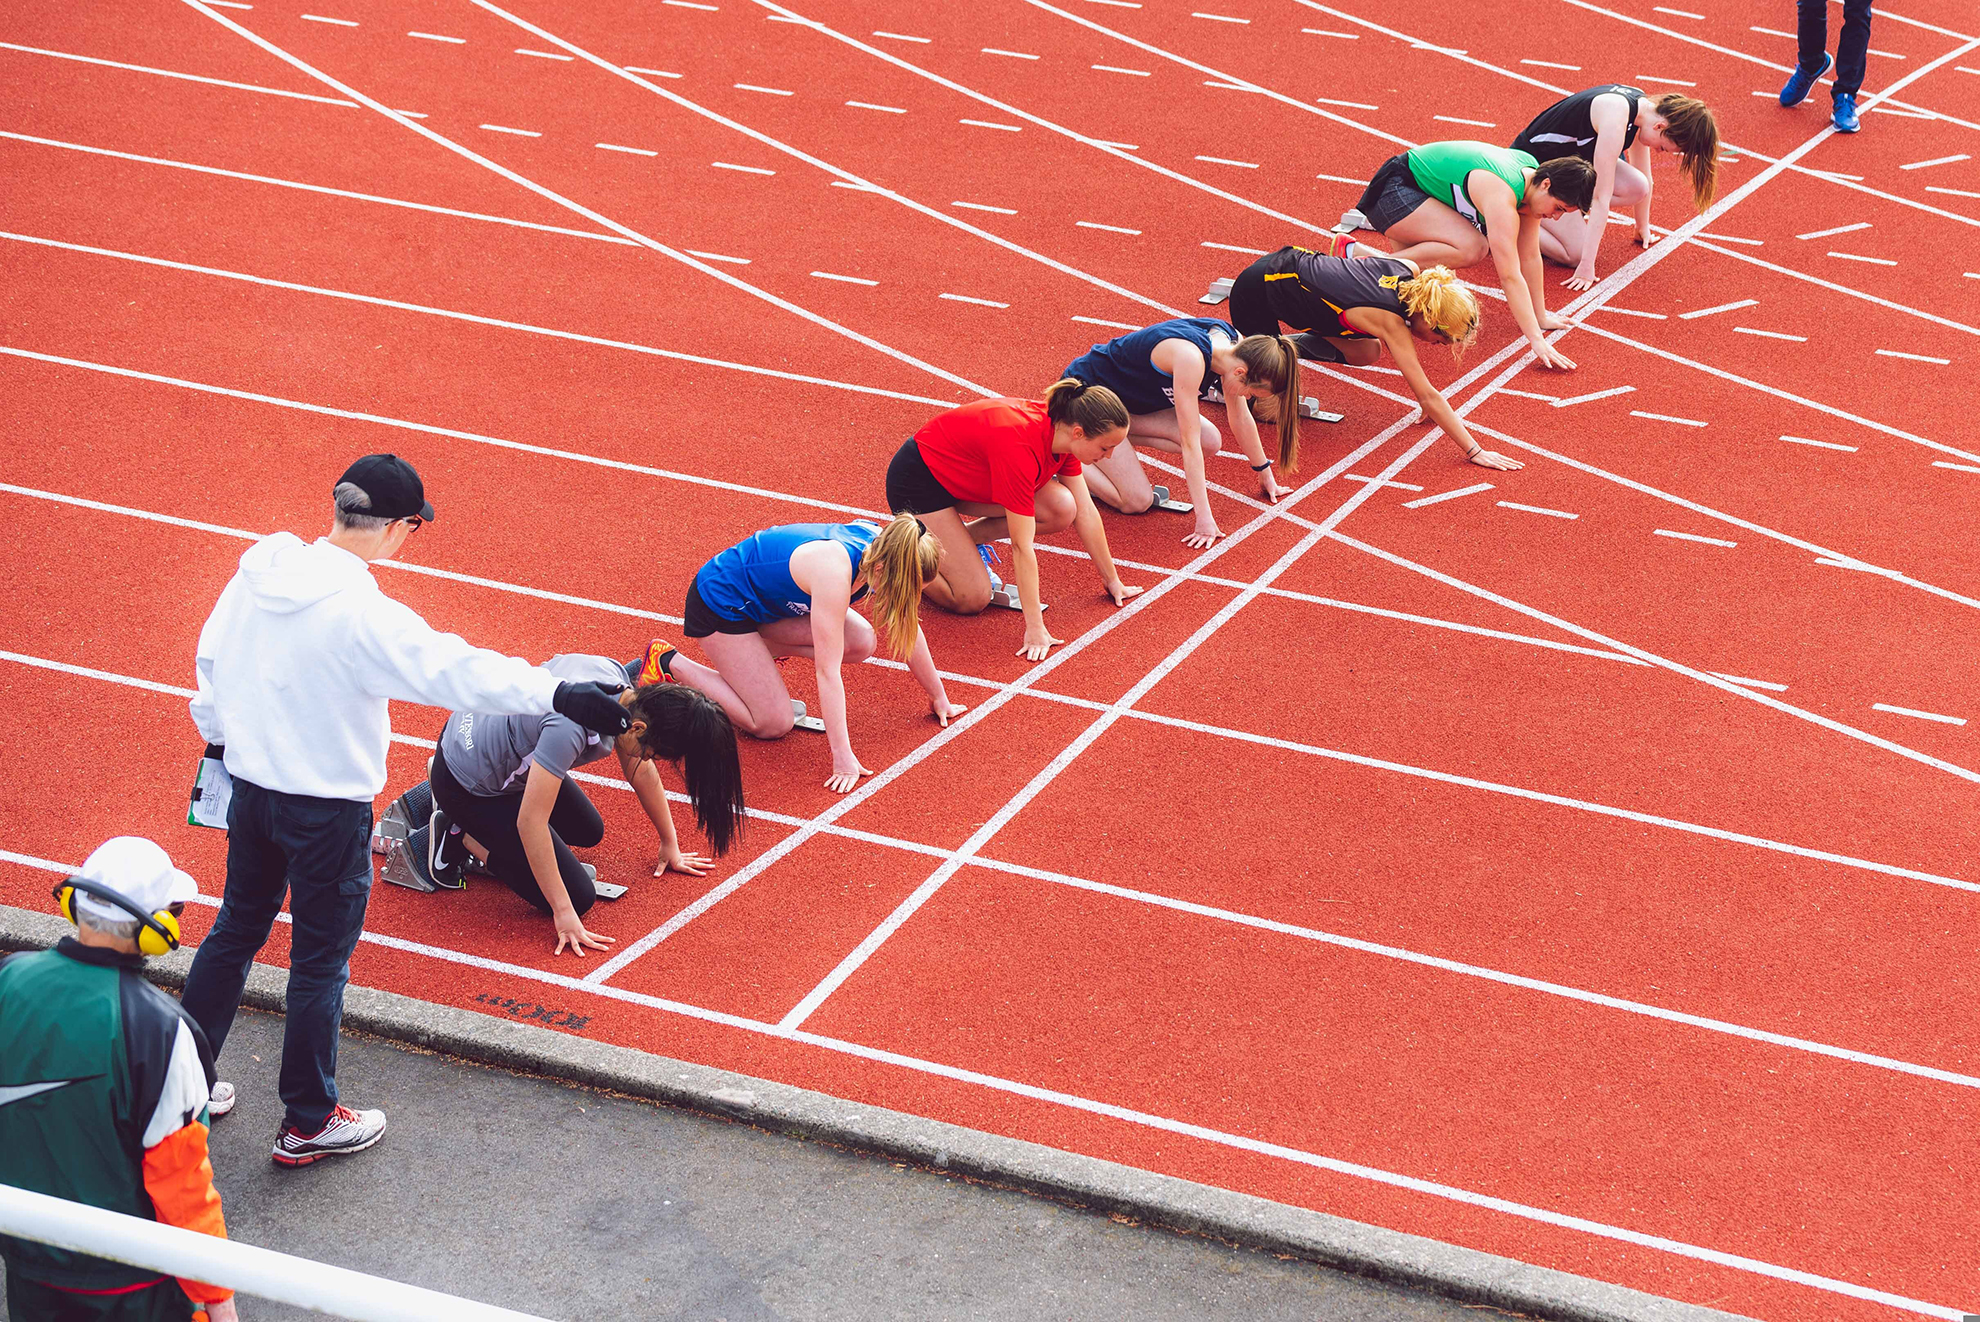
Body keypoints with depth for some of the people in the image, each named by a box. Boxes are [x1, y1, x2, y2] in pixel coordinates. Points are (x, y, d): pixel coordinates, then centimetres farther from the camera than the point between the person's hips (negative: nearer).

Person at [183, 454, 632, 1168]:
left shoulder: (257, 573, -4)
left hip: (250, 784, 7)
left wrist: (218, 734, 27)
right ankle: (308, 1125, 21)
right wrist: (559, 694, -24)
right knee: (321, 962, 8)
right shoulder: (360, 613, -27)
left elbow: (211, 658, 10)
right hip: (328, 807, -7)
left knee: (236, 931, 23)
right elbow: (453, 669, -28)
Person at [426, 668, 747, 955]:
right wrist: (564, 913, -29)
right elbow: (531, 821, -34)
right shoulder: (570, 727, -39)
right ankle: (459, 839, 2)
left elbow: (640, 770, 3)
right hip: (466, 785, -9)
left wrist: (670, 845, 13)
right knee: (579, 897, -7)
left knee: (589, 833, 25)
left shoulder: (619, 679, -13)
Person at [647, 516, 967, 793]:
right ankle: (669, 662, 5)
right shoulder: (833, 571, -39)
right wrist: (842, 757, -35)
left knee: (861, 643, -12)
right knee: (774, 724, -9)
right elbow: (827, 670, -36)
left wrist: (938, 698, 7)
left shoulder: (882, 549, -16)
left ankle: (756, 649, 10)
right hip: (720, 602, -8)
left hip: (765, 597, 8)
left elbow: (907, 629, 0)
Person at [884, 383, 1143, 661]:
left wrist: (1113, 581, 7)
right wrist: (1035, 629, -33)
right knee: (972, 599, -16)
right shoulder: (1019, 447, -37)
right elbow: (1022, 546, -34)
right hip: (917, 480, -8)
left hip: (961, 473, 8)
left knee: (1062, 510, -12)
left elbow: (1085, 512, 0)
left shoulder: (1062, 429, -12)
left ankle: (958, 542, 5)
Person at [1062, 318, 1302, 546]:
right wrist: (1204, 519, -32)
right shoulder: (1191, 358, -36)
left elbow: (1241, 418, 3)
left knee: (1210, 442, -9)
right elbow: (1189, 442, -33)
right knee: (1136, 502, -16)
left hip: (1126, 396, 8)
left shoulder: (1233, 342, -12)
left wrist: (1265, 475, 11)